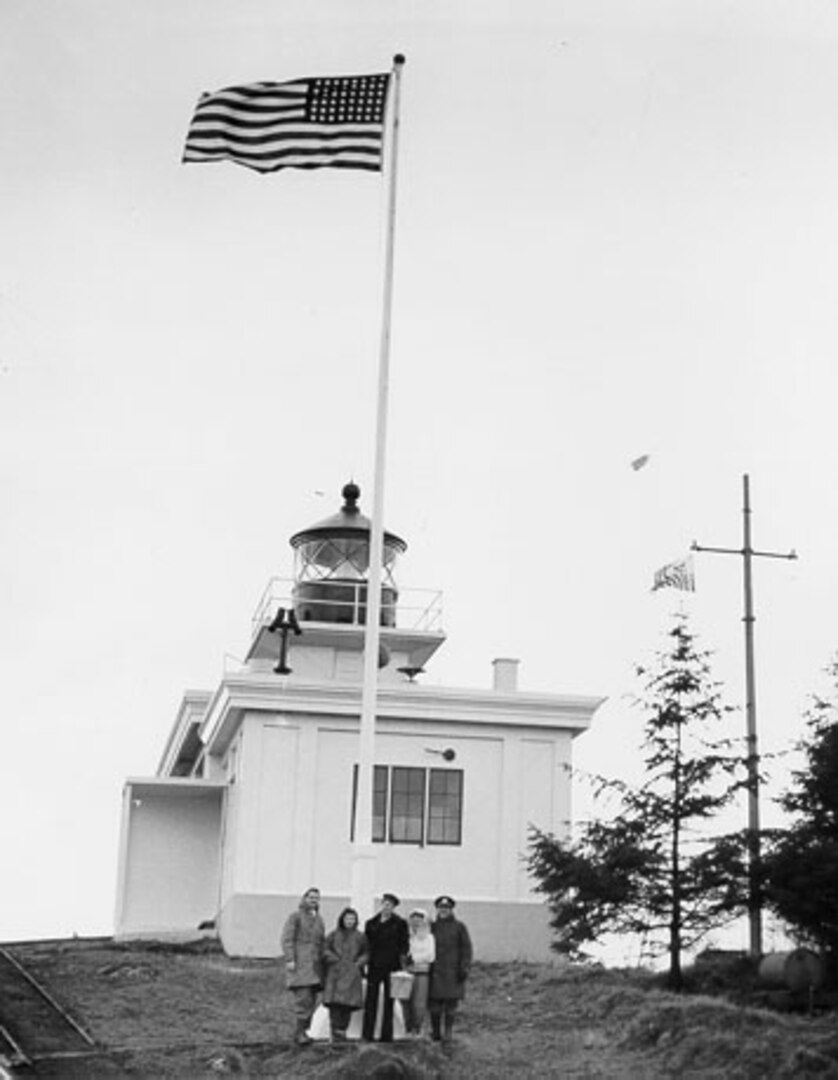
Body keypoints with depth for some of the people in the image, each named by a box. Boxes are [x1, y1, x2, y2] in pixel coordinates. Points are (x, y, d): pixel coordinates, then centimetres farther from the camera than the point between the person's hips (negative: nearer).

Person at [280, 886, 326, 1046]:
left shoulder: (319, 919, 19)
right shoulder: (295, 916, 0)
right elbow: (287, 939, -6)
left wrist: (323, 962, 14)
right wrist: (289, 960, -16)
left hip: (314, 965, 7)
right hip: (299, 965, -7)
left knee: (311, 1001, 2)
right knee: (303, 998, -16)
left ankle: (302, 1032, 7)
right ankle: (300, 1032, -16)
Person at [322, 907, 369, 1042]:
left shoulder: (360, 937, 14)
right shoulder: (334, 935, 11)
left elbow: (365, 954, 15)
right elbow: (325, 951, 6)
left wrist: (358, 963, -2)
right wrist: (336, 960, -8)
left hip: (351, 975, 1)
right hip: (335, 973, -1)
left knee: (348, 1003, -8)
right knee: (335, 1002, -12)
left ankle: (342, 1030, 1)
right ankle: (335, 1032, -9)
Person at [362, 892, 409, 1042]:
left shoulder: (400, 923, 4)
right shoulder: (371, 923, 10)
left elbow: (404, 945, 3)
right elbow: (366, 945, 12)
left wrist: (403, 964, -5)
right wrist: (363, 962, 5)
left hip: (392, 966, -1)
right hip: (374, 966, 2)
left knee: (389, 1002, 3)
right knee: (371, 1000, -2)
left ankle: (386, 1035, 8)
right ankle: (367, 1034, 1)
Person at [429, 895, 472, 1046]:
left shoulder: (459, 927, 4)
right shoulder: (432, 926, 11)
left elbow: (466, 948, 1)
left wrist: (465, 968, -7)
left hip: (452, 971, -2)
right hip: (435, 971, 2)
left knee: (451, 1002, -3)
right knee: (434, 1002, -2)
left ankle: (447, 1032, 4)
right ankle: (435, 1032, 7)